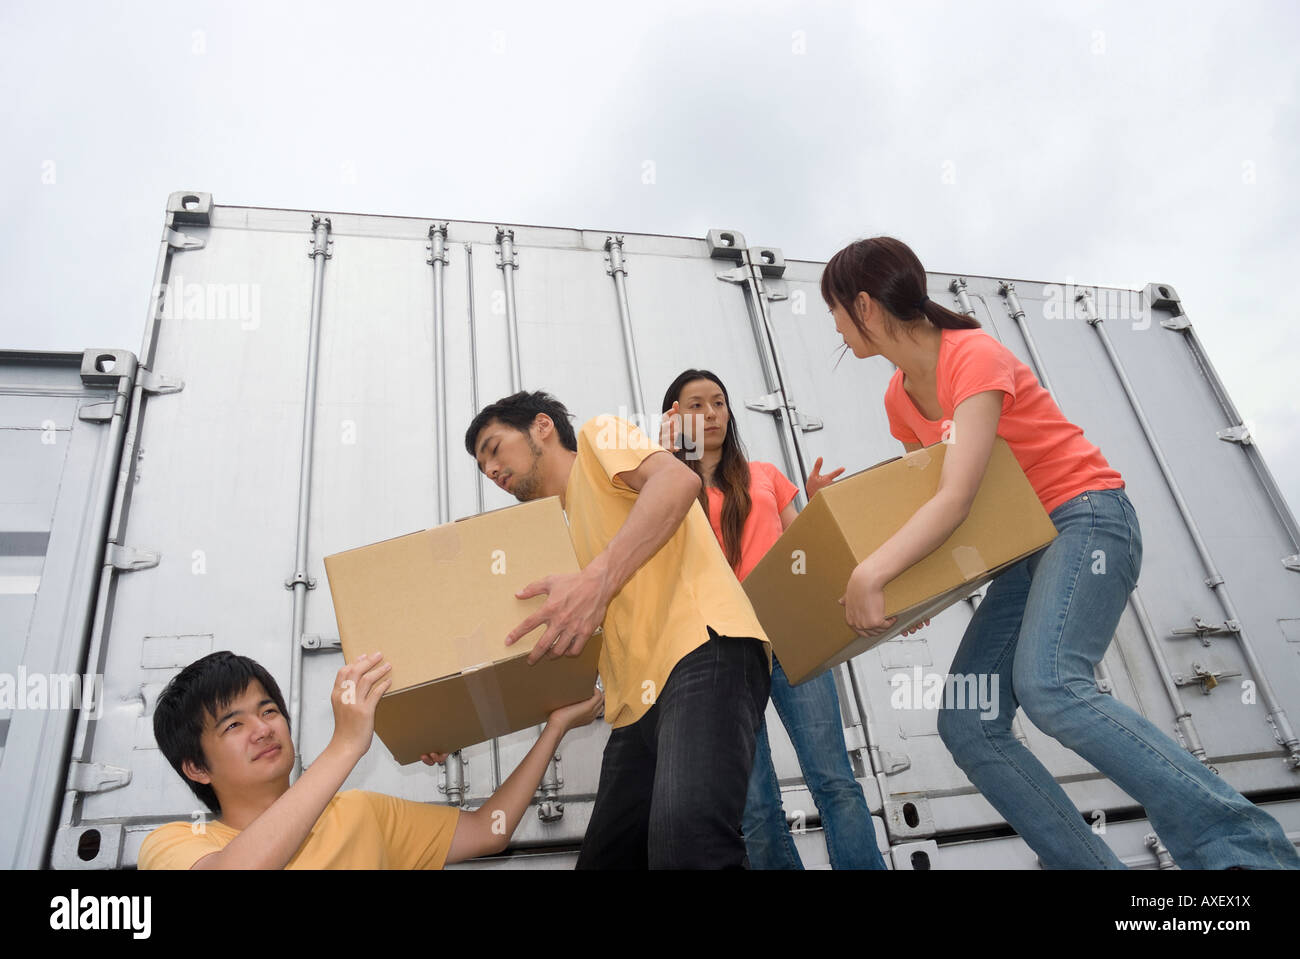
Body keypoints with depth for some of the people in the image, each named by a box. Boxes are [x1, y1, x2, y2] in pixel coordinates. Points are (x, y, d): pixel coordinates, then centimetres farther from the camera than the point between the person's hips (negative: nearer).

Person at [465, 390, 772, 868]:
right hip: (638, 703, 9)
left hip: (701, 647, -9)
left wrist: (598, 578, -23)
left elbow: (678, 478, -11)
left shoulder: (599, 436, 12)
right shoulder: (569, 531, 32)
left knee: (685, 840, -31)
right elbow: (552, 651, 28)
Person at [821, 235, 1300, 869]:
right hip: (1027, 550, 8)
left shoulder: (974, 356, -16)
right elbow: (918, 491, 16)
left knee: (1046, 684, -32)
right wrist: (905, 586, 1)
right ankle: (1090, 864, -4)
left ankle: (1241, 846, -21)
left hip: (1087, 517, -8)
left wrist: (869, 576, -33)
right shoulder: (900, 396, 9)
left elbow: (955, 498, -27)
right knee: (966, 724, -7)